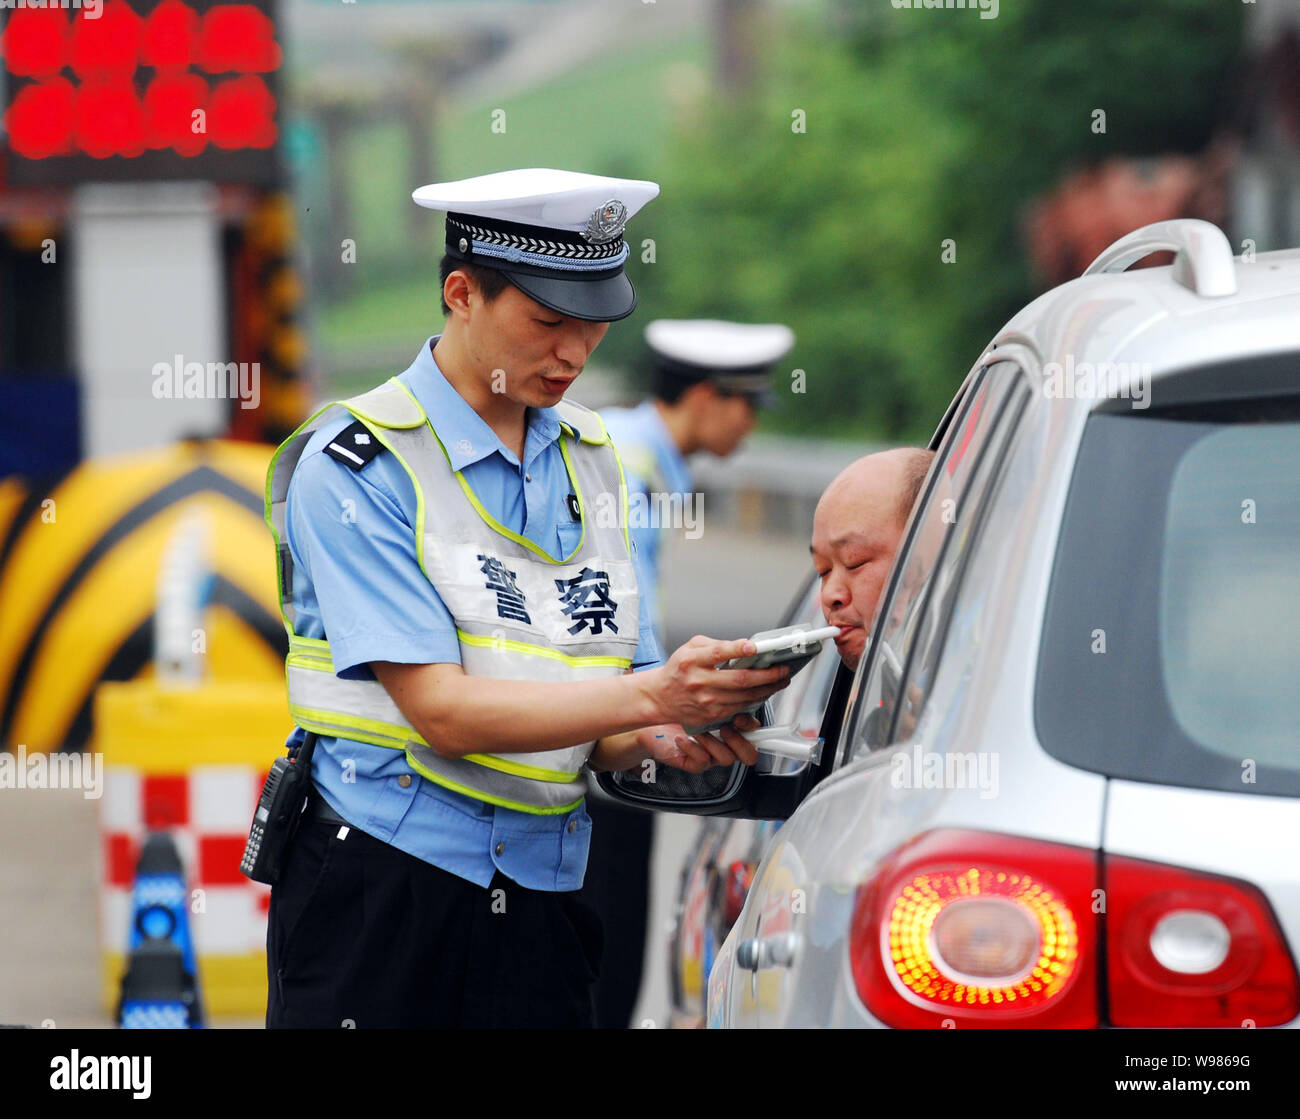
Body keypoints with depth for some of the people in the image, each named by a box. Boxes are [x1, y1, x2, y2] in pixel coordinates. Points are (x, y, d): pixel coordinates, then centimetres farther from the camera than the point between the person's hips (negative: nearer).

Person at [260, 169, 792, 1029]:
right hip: (381, 892, -5)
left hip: (543, 897, 5)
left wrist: (661, 739, -13)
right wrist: (650, 697, -23)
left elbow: (599, 731, 10)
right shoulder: (357, 464, -8)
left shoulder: (589, 460, 12)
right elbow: (441, 711, -17)